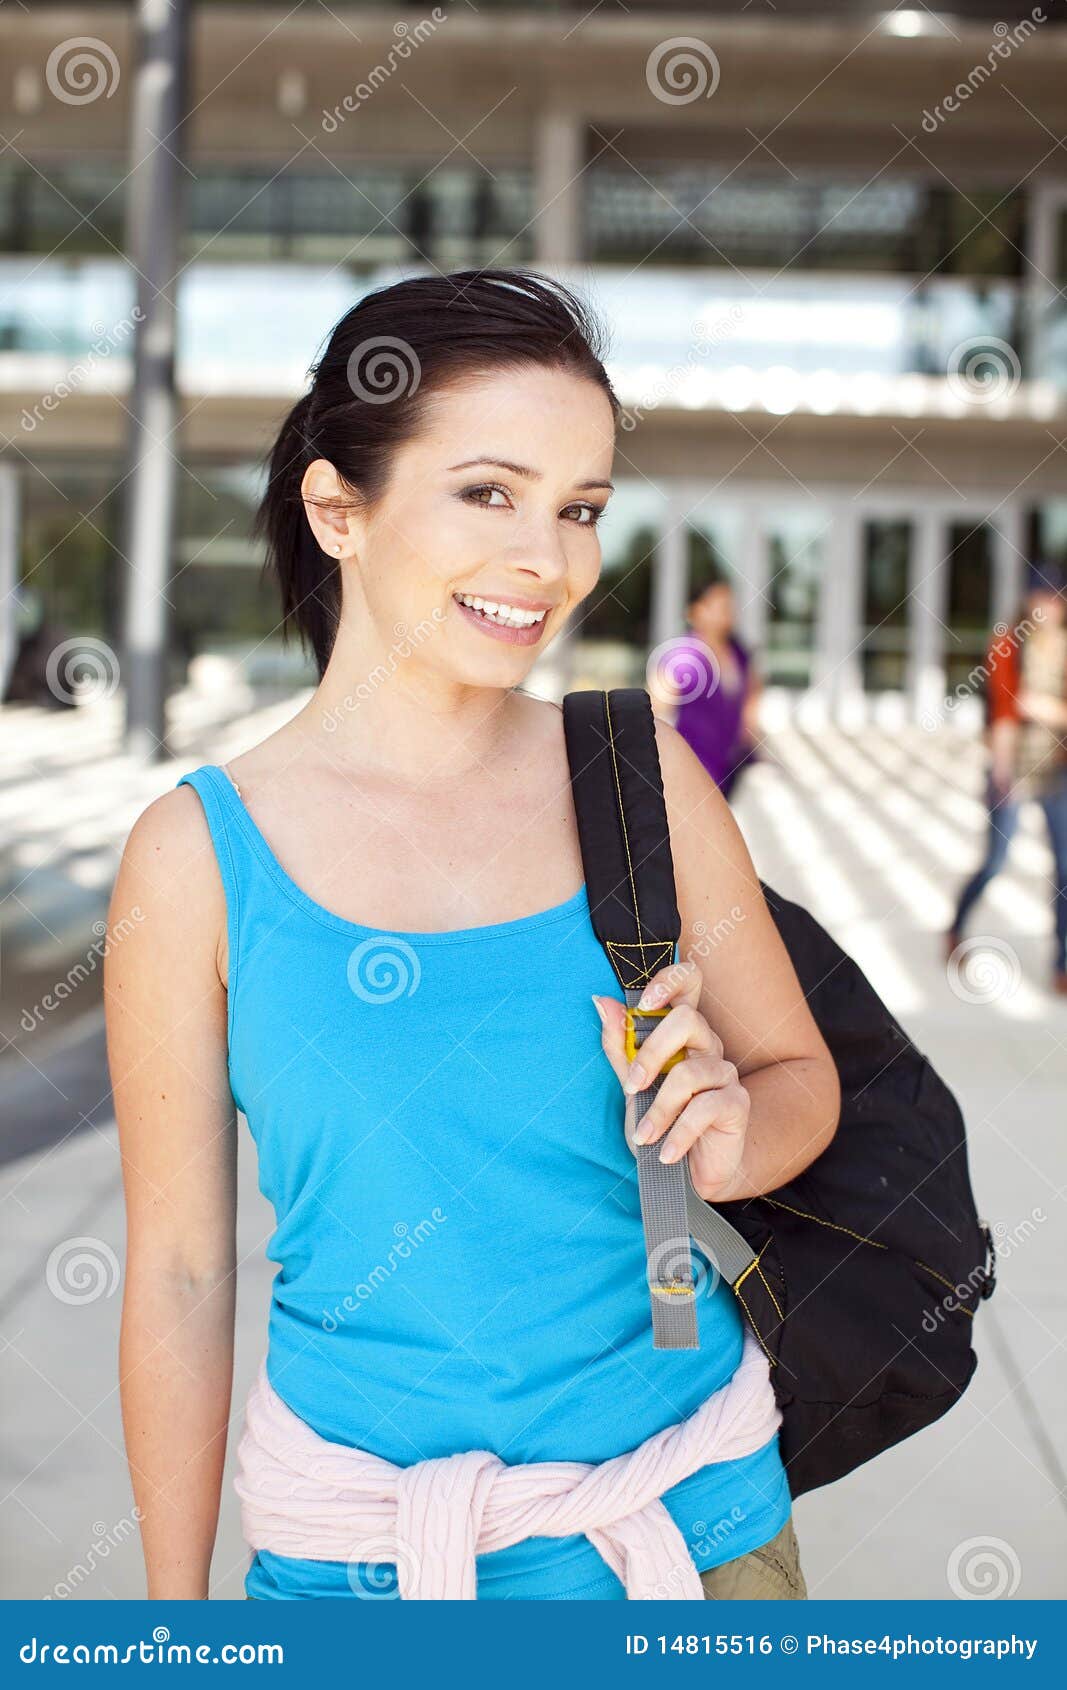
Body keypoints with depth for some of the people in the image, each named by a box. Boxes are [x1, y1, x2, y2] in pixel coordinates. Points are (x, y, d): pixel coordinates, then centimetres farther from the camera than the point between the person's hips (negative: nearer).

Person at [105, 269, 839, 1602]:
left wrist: (727, 1137, -16)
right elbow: (180, 1268, -5)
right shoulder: (201, 854, -11)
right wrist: (175, 1610, 0)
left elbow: (802, 1071, 6)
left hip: (698, 1503, 3)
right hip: (365, 1544, -2)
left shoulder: (641, 778, -5)